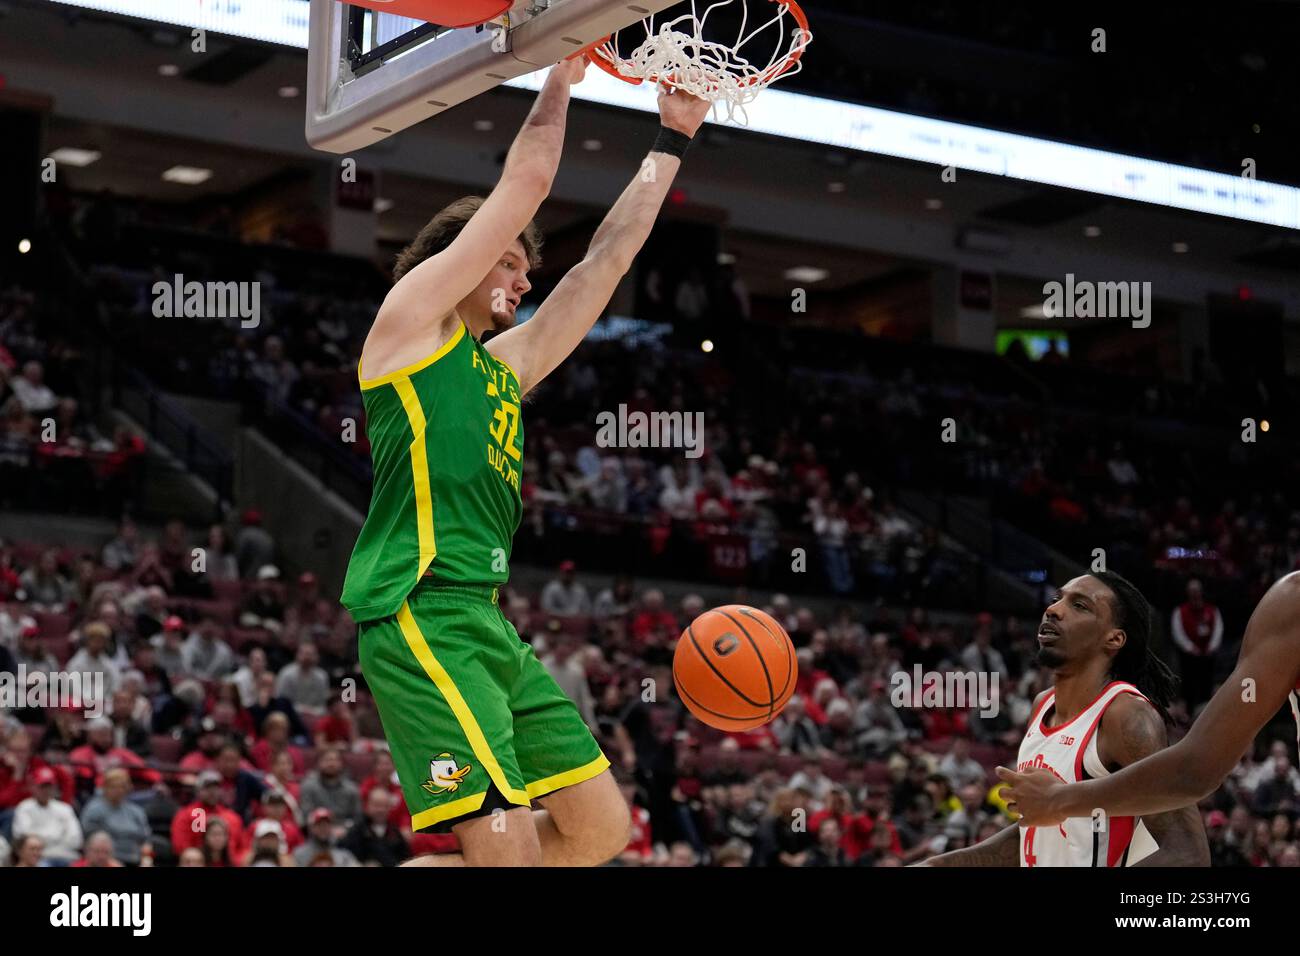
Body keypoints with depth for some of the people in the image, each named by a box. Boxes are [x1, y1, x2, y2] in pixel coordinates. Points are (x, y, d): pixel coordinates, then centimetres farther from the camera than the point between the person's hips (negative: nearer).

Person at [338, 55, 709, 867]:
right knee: (509, 850, -18)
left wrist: (673, 141, 32)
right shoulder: (413, 318, 5)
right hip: (420, 617, -9)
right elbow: (528, 180, 4)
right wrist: (560, 78, 16)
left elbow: (608, 259, 29)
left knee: (602, 828, 5)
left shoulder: (507, 364, 26)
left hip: (487, 621, 9)